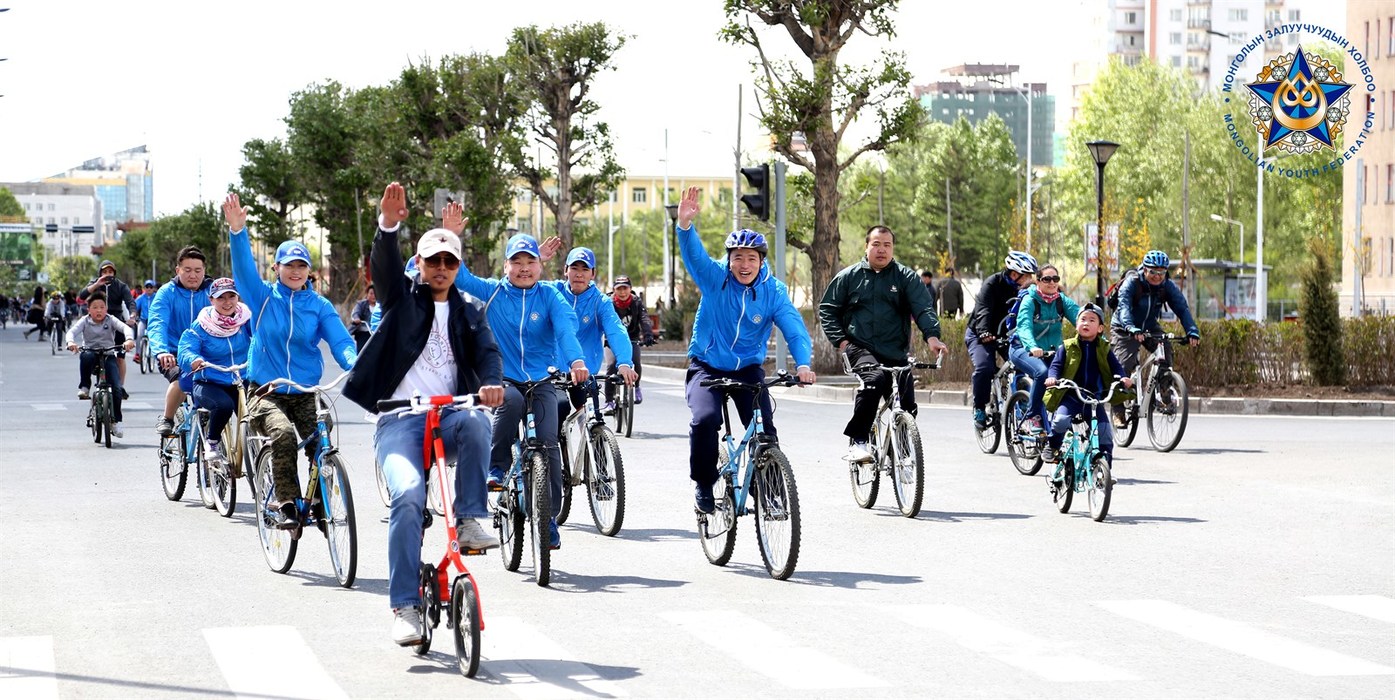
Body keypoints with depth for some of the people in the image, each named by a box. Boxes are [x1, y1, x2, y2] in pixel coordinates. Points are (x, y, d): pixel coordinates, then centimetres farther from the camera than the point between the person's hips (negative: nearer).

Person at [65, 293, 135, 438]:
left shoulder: (110, 320, 1)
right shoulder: (85, 321, 2)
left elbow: (125, 328, -15)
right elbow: (72, 331, -13)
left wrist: (129, 339, -37)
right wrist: (71, 342, -37)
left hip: (108, 356, 0)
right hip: (91, 352, 0)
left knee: (116, 388, -15)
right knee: (86, 356, -40)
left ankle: (115, 421, 0)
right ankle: (84, 387, -20)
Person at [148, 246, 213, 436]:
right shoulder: (167, 292, -3)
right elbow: (156, 324, -18)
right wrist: (161, 351, -38)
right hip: (174, 355, -2)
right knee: (183, 378, -33)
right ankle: (167, 418, -6)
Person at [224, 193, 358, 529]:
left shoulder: (319, 306, 6)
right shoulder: (264, 297, 4)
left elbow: (340, 341, -6)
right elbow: (243, 266, -11)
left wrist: (358, 366, -28)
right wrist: (237, 230, -29)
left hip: (305, 394, 2)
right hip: (266, 392, -2)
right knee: (282, 433, -31)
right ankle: (287, 505, -26)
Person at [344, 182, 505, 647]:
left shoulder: (469, 311, 18)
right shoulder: (402, 298, 12)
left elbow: (487, 351, 2)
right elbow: (384, 265, -8)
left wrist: (491, 382, -22)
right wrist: (388, 226, -29)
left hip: (450, 415, 2)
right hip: (399, 419, -1)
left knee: (476, 422, -35)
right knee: (407, 495, -25)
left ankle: (470, 522, -24)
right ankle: (405, 606, -20)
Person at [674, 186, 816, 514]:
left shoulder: (772, 290, -8)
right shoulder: (714, 277, -9)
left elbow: (794, 328, -17)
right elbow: (693, 253, -26)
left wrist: (803, 365, -35)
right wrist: (685, 223, -47)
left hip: (748, 369, 2)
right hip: (707, 367, -1)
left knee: (765, 429, -14)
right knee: (705, 419, -26)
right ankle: (703, 484, -5)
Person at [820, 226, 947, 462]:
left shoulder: (906, 277, 6)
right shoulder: (849, 276, 8)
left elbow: (923, 308, -6)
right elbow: (827, 309, 12)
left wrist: (932, 336, -25)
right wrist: (840, 340, -3)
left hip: (896, 353, 2)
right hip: (860, 348, -2)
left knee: (907, 407, -5)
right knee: (874, 379, -33)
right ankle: (856, 442, -28)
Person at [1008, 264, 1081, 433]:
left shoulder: (1062, 301, -2)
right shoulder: (1030, 300, -15)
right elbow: (1024, 326, -31)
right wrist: (1033, 347, -51)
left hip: (1051, 351, 5)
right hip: (1023, 349, -5)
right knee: (1042, 372, -34)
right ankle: (1033, 416, -19)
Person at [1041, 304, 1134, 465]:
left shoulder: (1103, 348, 9)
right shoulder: (1068, 347, 4)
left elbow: (1115, 367, 4)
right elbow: (1056, 364, -1)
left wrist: (1123, 378, -17)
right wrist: (1052, 377, -23)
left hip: (1095, 397, 2)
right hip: (1070, 396, -2)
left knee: (1106, 434, -7)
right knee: (1061, 419, -29)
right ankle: (1052, 446, -1)